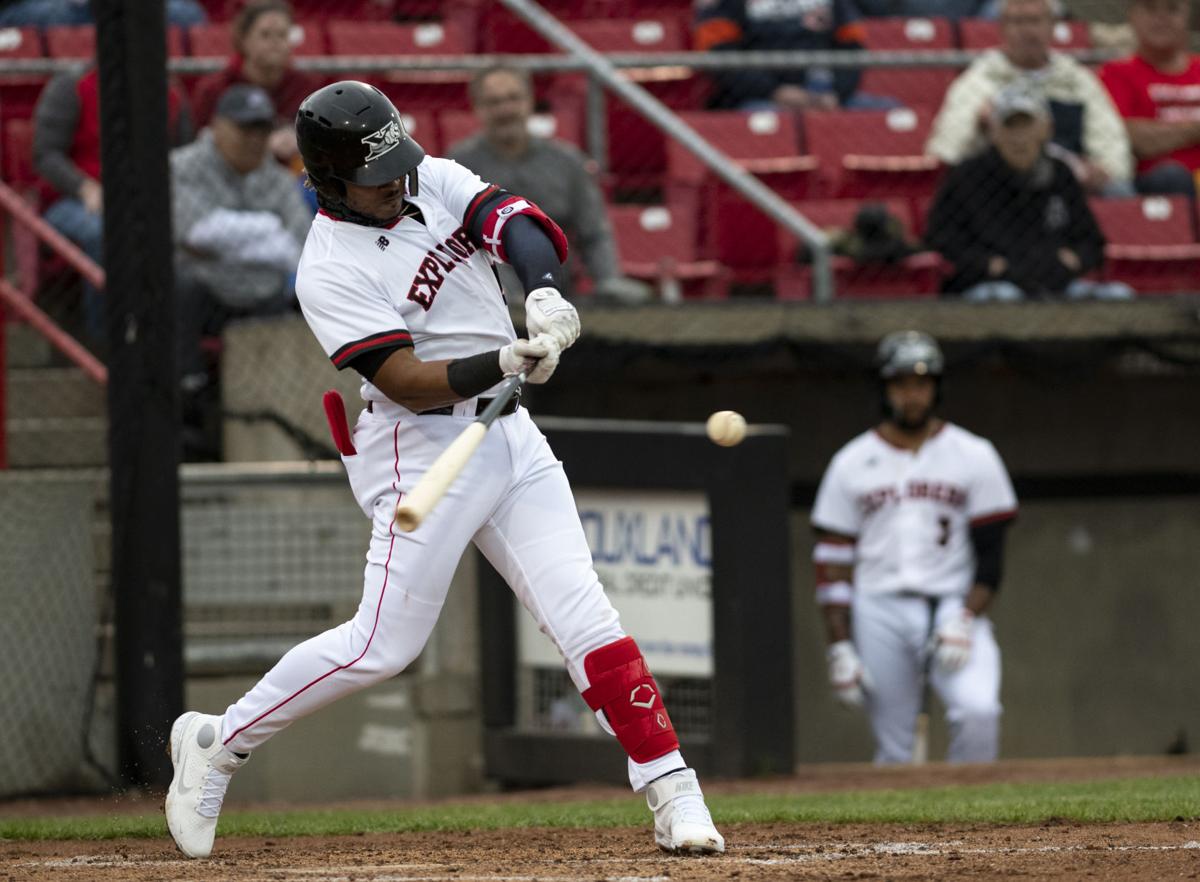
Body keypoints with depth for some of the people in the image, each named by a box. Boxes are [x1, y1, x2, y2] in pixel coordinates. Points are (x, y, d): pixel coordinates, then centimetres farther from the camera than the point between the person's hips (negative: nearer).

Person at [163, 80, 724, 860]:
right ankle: (217, 744, 10)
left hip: (511, 438, 6)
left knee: (585, 619, -3)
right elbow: (409, 382, -22)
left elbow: (517, 222, -8)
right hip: (421, 451, -6)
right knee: (385, 645, -6)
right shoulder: (331, 272, -15)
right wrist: (503, 363, -35)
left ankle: (673, 795, -4)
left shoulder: (436, 182, 5)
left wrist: (544, 295, -28)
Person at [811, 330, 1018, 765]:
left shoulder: (973, 455, 7)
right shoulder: (852, 463, 10)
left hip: (954, 607, -1)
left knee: (978, 710, -24)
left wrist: (966, 620, -10)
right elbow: (832, 563, 7)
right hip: (880, 611, 1)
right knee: (893, 748, -2)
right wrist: (839, 646, -2)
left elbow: (990, 551, 4)